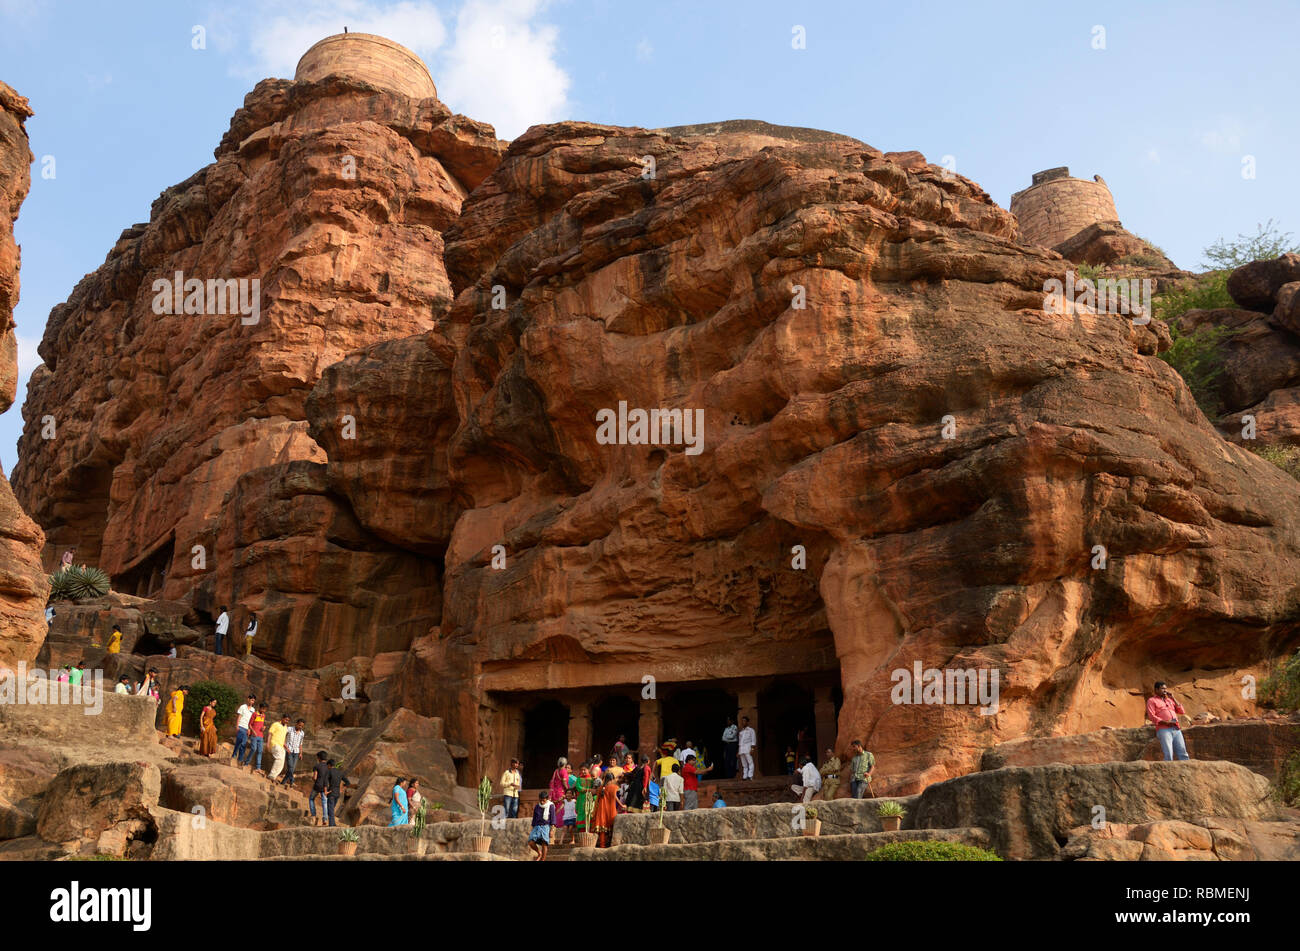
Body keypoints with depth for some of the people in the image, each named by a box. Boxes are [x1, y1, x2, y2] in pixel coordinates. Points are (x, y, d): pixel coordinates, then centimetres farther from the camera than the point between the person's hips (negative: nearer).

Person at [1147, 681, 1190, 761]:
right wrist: (1165, 722, -15)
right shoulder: (1152, 701, 11)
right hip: (1163, 730, -5)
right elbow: (1151, 716, -3)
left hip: (1176, 730, 5)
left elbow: (1182, 712, 21)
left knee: (1183, 753, -6)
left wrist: (1173, 698, 14)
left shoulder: (1169, 700, 28)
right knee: (1168, 755, -17)